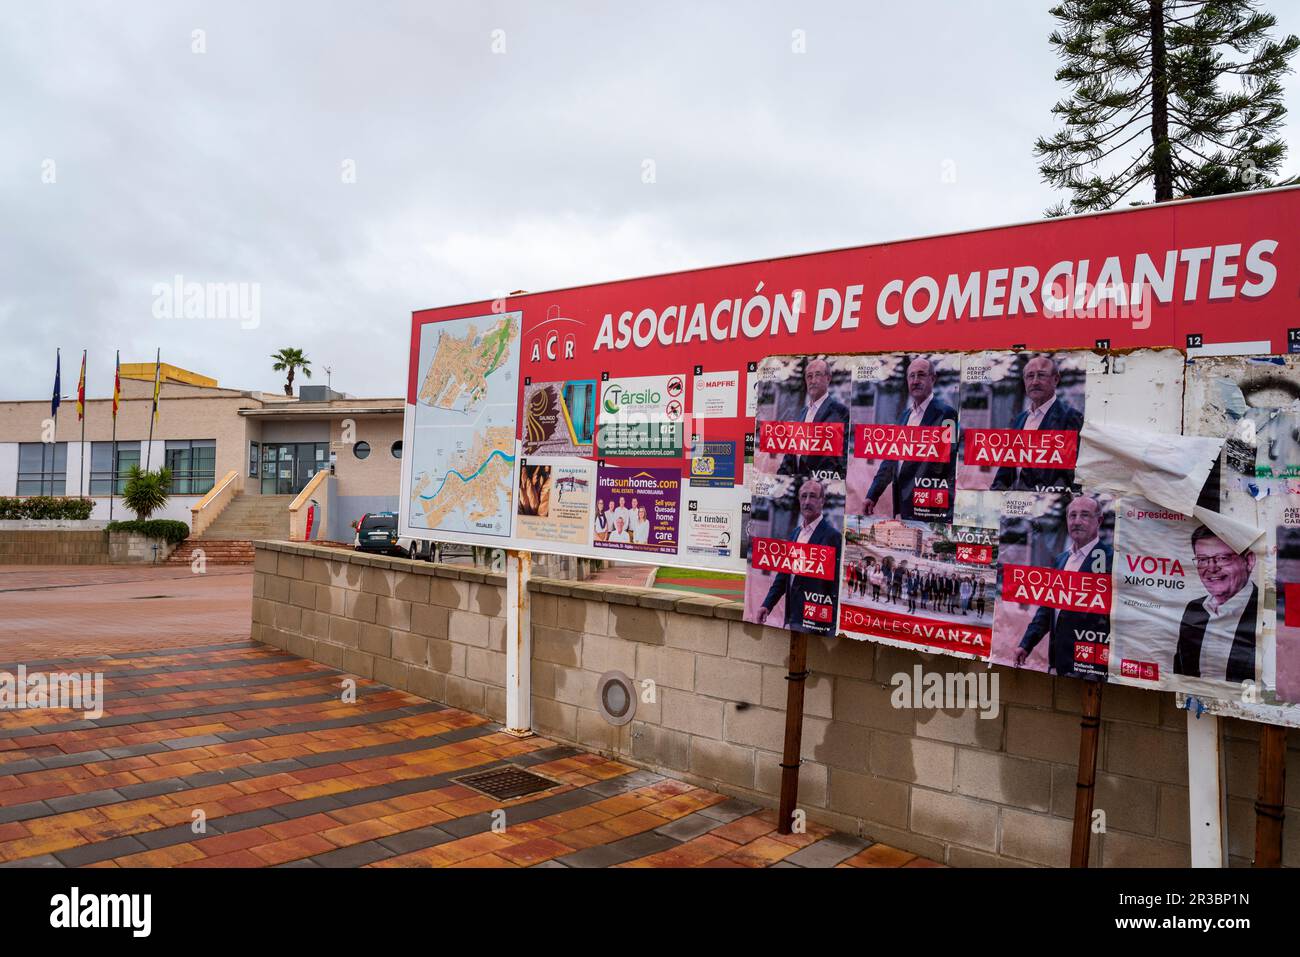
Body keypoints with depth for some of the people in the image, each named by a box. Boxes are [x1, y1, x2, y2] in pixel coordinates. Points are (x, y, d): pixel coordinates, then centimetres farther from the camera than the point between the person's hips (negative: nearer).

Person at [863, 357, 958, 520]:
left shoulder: (945, 413, -7)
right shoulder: (904, 415, 16)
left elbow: (950, 462, -12)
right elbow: (891, 458, 18)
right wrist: (872, 495, 13)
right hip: (904, 505, 7)